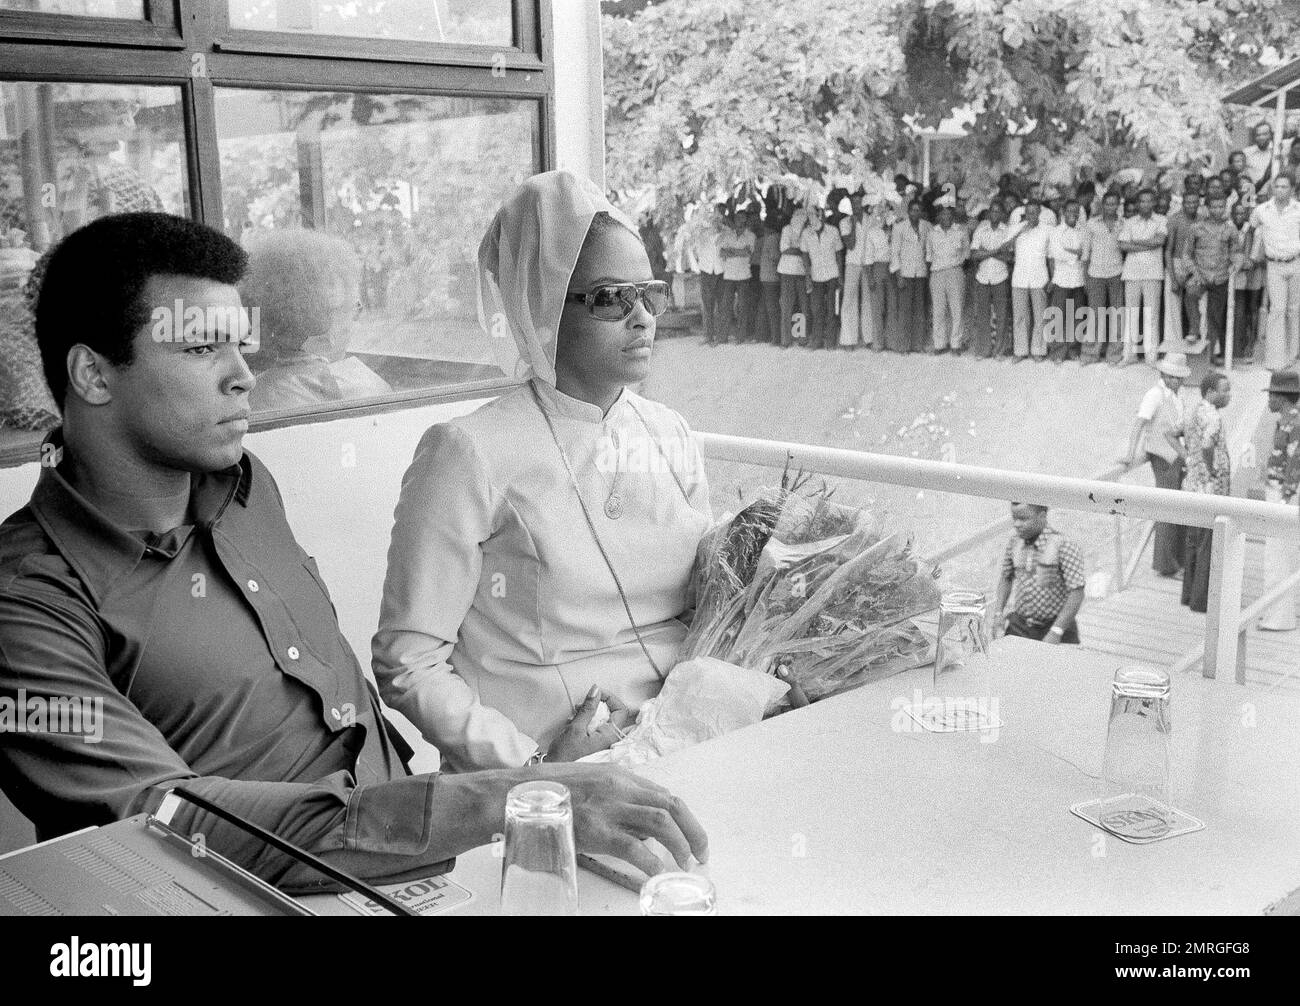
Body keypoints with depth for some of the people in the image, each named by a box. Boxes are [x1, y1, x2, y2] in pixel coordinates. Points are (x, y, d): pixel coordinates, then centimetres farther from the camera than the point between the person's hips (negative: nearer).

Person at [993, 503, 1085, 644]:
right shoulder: (1013, 543, 1)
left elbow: (1077, 593, -18)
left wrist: (1056, 632, -21)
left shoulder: (1063, 546, -15)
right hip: (1019, 626, 4)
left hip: (1055, 626, -4)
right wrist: (998, 613, 6)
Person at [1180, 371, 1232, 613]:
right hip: (1210, 491, -10)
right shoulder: (1210, 415, -19)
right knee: (1209, 546, -3)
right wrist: (1212, 470, -23)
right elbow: (1207, 444, -38)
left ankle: (1191, 594, 24)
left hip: (1195, 487, 10)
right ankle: (1201, 599, 2)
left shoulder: (1197, 411, 12)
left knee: (1196, 543, 16)